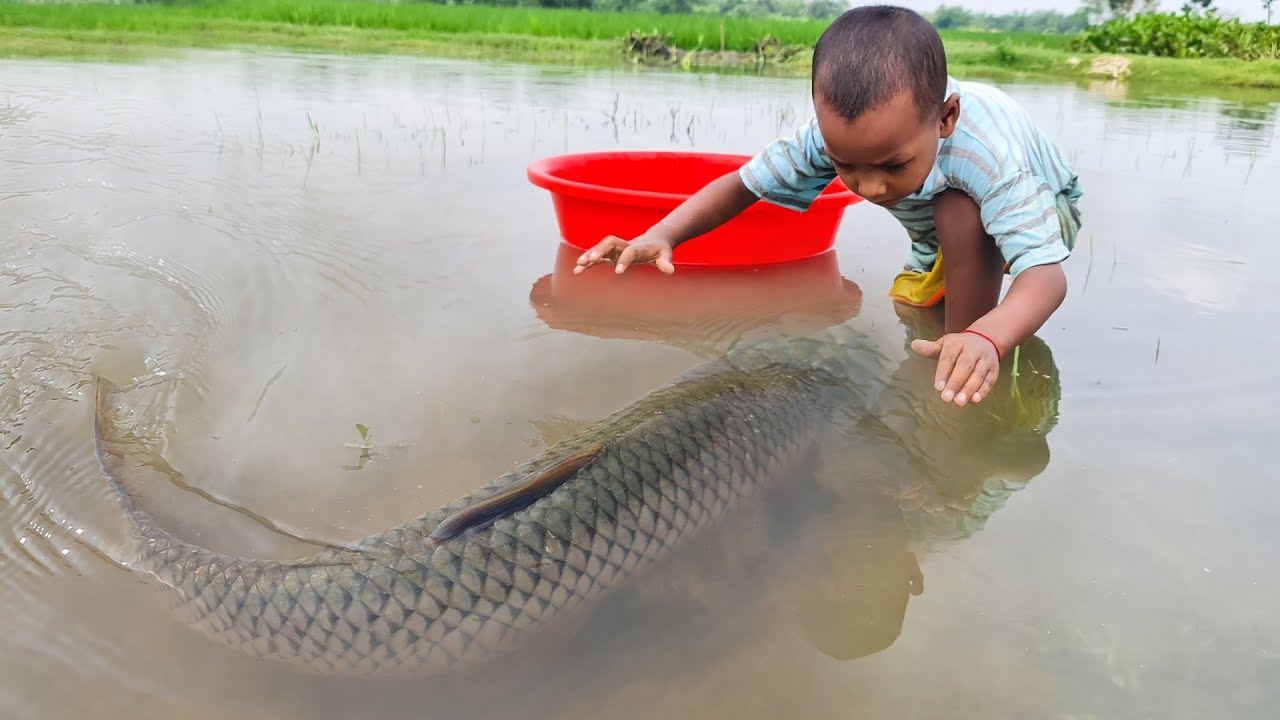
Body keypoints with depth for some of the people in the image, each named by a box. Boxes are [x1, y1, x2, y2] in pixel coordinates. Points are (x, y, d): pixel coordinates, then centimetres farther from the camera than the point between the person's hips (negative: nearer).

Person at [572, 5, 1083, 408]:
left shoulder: (989, 153, -46)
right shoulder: (838, 131, -34)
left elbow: (1047, 272, -52)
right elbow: (743, 184, -24)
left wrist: (985, 341, -75)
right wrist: (659, 237, -42)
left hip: (1040, 210, -5)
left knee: (959, 211, -36)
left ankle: (965, 344, -22)